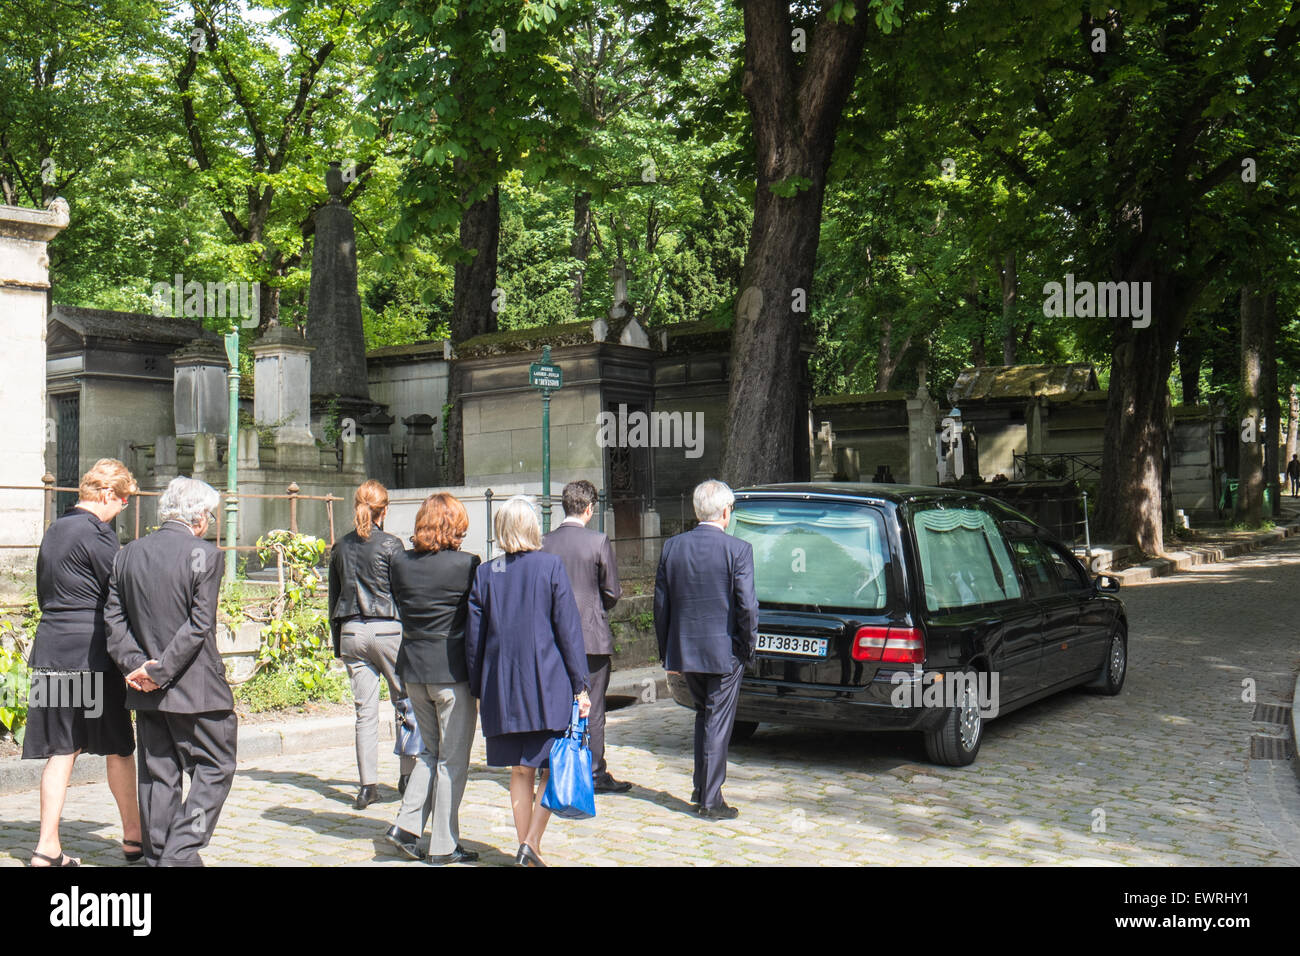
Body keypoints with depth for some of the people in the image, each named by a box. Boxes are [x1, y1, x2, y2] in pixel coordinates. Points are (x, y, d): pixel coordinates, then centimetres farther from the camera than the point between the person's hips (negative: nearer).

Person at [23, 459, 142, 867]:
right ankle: (133, 837, 18)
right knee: (118, 748, 6)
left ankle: (47, 848, 8)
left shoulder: (53, 531, 13)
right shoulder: (96, 533, -13)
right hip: (92, 654, -7)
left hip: (51, 650, 7)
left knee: (62, 750, 9)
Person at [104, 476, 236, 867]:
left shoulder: (127, 554, 8)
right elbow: (199, 625, -16)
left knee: (158, 774, 13)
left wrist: (135, 664, -4)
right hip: (195, 687, -6)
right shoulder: (204, 553, -10)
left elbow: (113, 618, 4)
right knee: (214, 768, 5)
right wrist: (161, 672, -12)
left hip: (146, 690, 6)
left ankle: (157, 856, 18)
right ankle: (180, 853, -4)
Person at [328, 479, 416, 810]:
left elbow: (334, 599, 12)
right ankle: (407, 775, 15)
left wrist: (338, 644, 19)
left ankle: (368, 784, 5)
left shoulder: (342, 547, 7)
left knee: (365, 711, 6)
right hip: (388, 630, -4)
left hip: (351, 632, 4)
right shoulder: (390, 545, -7)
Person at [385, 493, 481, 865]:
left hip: (412, 669, 5)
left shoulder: (399, 562, 1)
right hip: (452, 670, -5)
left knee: (431, 750, 21)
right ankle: (443, 845, 12)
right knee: (453, 758, 6)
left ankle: (407, 826, 12)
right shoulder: (465, 564, -14)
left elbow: (401, 607, 10)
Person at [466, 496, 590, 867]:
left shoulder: (484, 573, 2)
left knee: (521, 771, 13)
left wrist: (478, 690, 15)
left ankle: (524, 848, 17)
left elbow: (473, 637, 5)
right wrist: (580, 685, -1)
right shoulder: (551, 566, -6)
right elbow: (569, 630, -6)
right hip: (548, 685, -3)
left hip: (502, 688, 3)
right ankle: (531, 844, -4)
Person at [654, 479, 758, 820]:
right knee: (718, 723, 4)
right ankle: (710, 801, 9)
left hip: (685, 650, 5)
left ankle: (701, 789, 28)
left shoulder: (672, 546, 0)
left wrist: (666, 651, 13)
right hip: (724, 651, -4)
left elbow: (661, 604, 5)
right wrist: (749, 645, 1)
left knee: (703, 715, 22)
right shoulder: (738, 549, -13)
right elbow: (747, 605, -15)